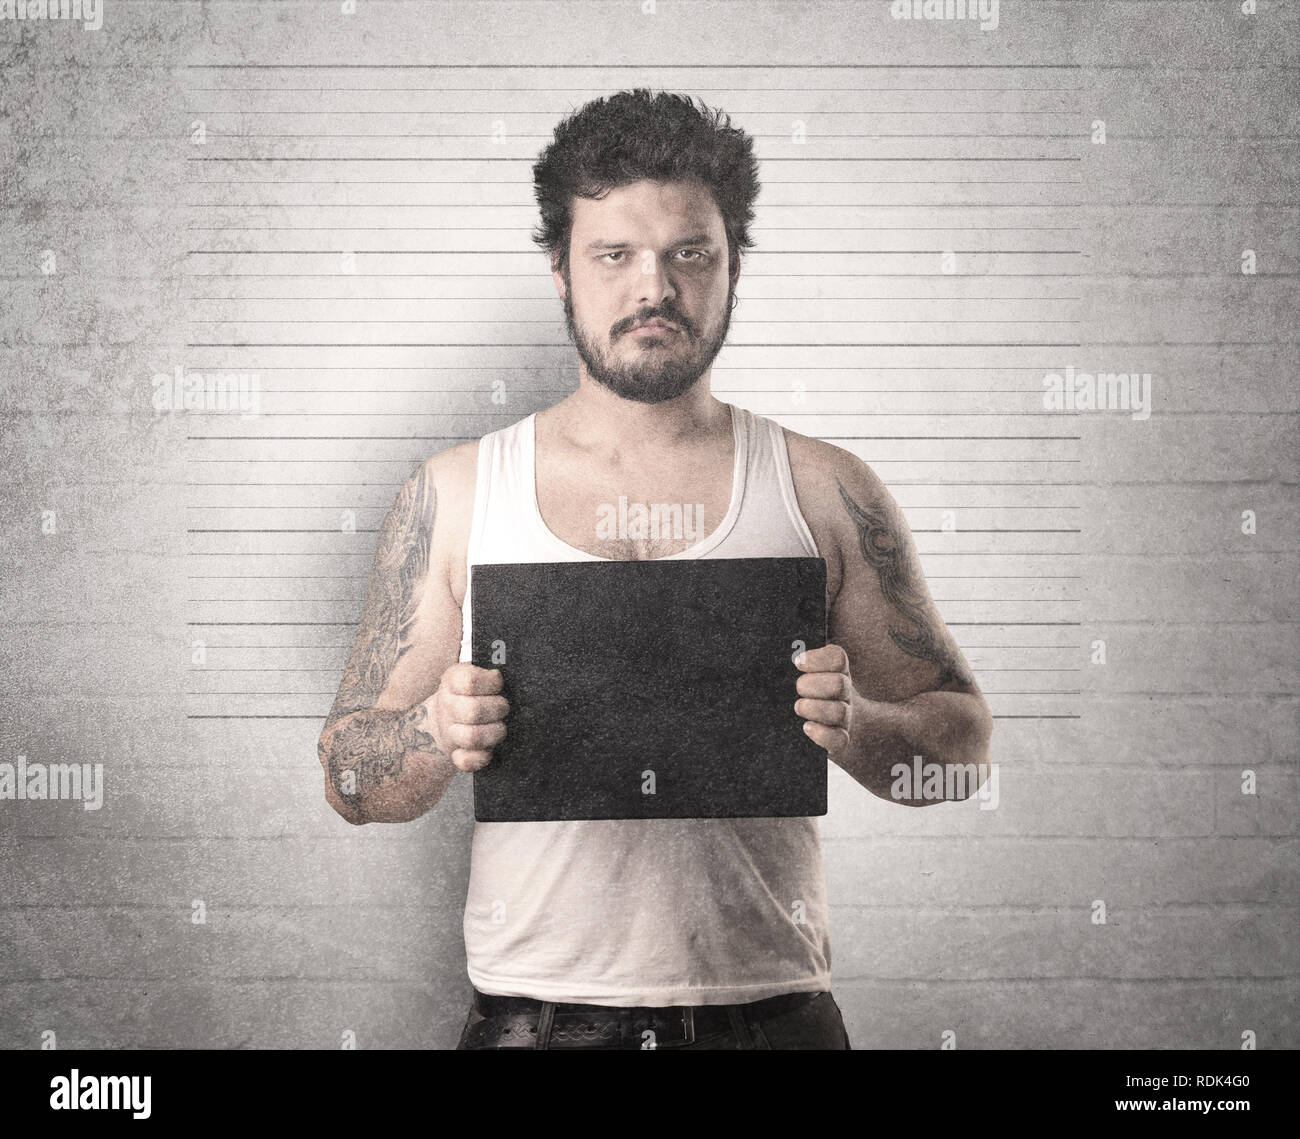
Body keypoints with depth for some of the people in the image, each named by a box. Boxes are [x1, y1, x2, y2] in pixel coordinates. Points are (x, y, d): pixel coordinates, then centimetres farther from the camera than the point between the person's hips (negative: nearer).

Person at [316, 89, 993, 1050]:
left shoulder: (824, 493, 3)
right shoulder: (454, 495, 3)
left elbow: (966, 744, 5)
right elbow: (350, 779, 5)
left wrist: (856, 724, -15)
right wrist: (439, 735, -16)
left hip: (769, 1007, 0)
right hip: (534, 1010, 0)